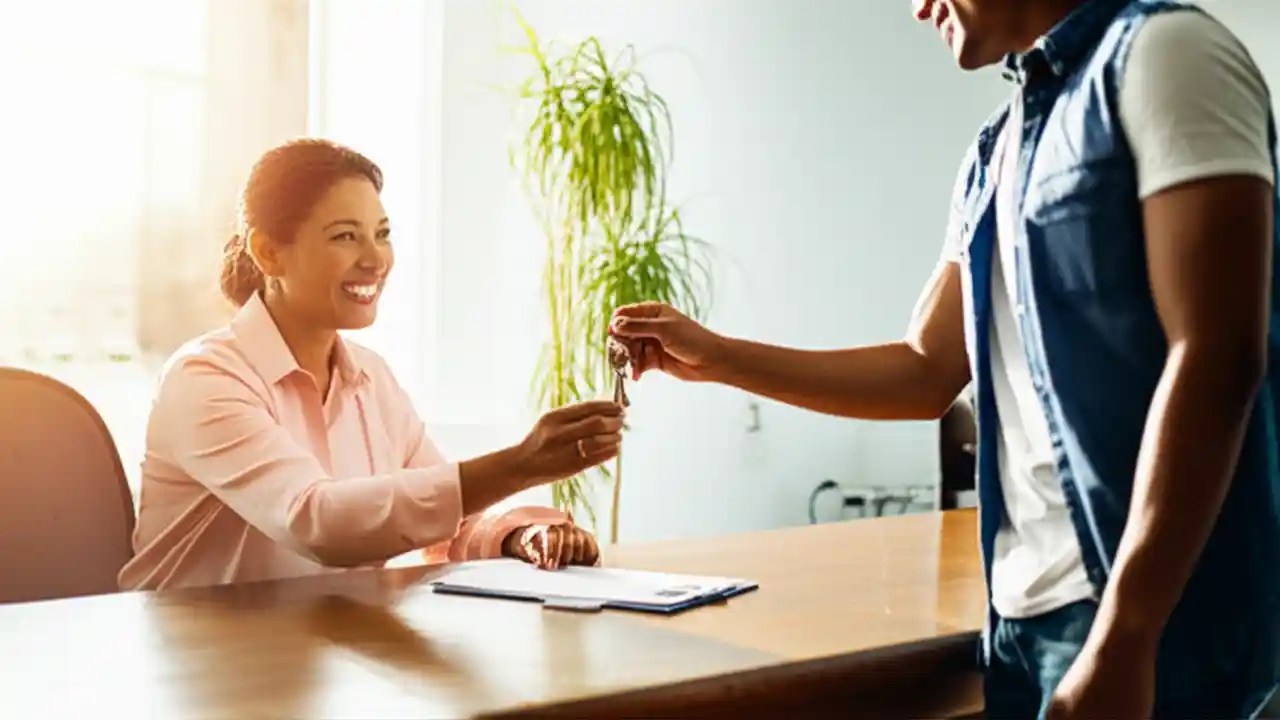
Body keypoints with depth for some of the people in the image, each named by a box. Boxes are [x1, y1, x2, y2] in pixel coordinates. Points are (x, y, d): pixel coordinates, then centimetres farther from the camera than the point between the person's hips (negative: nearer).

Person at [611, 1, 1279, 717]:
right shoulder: (996, 153, 15)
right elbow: (926, 373, 19)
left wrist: (1122, 637, -22)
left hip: (1146, 608, -7)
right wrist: (714, 355, 16)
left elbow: (1214, 362, -18)